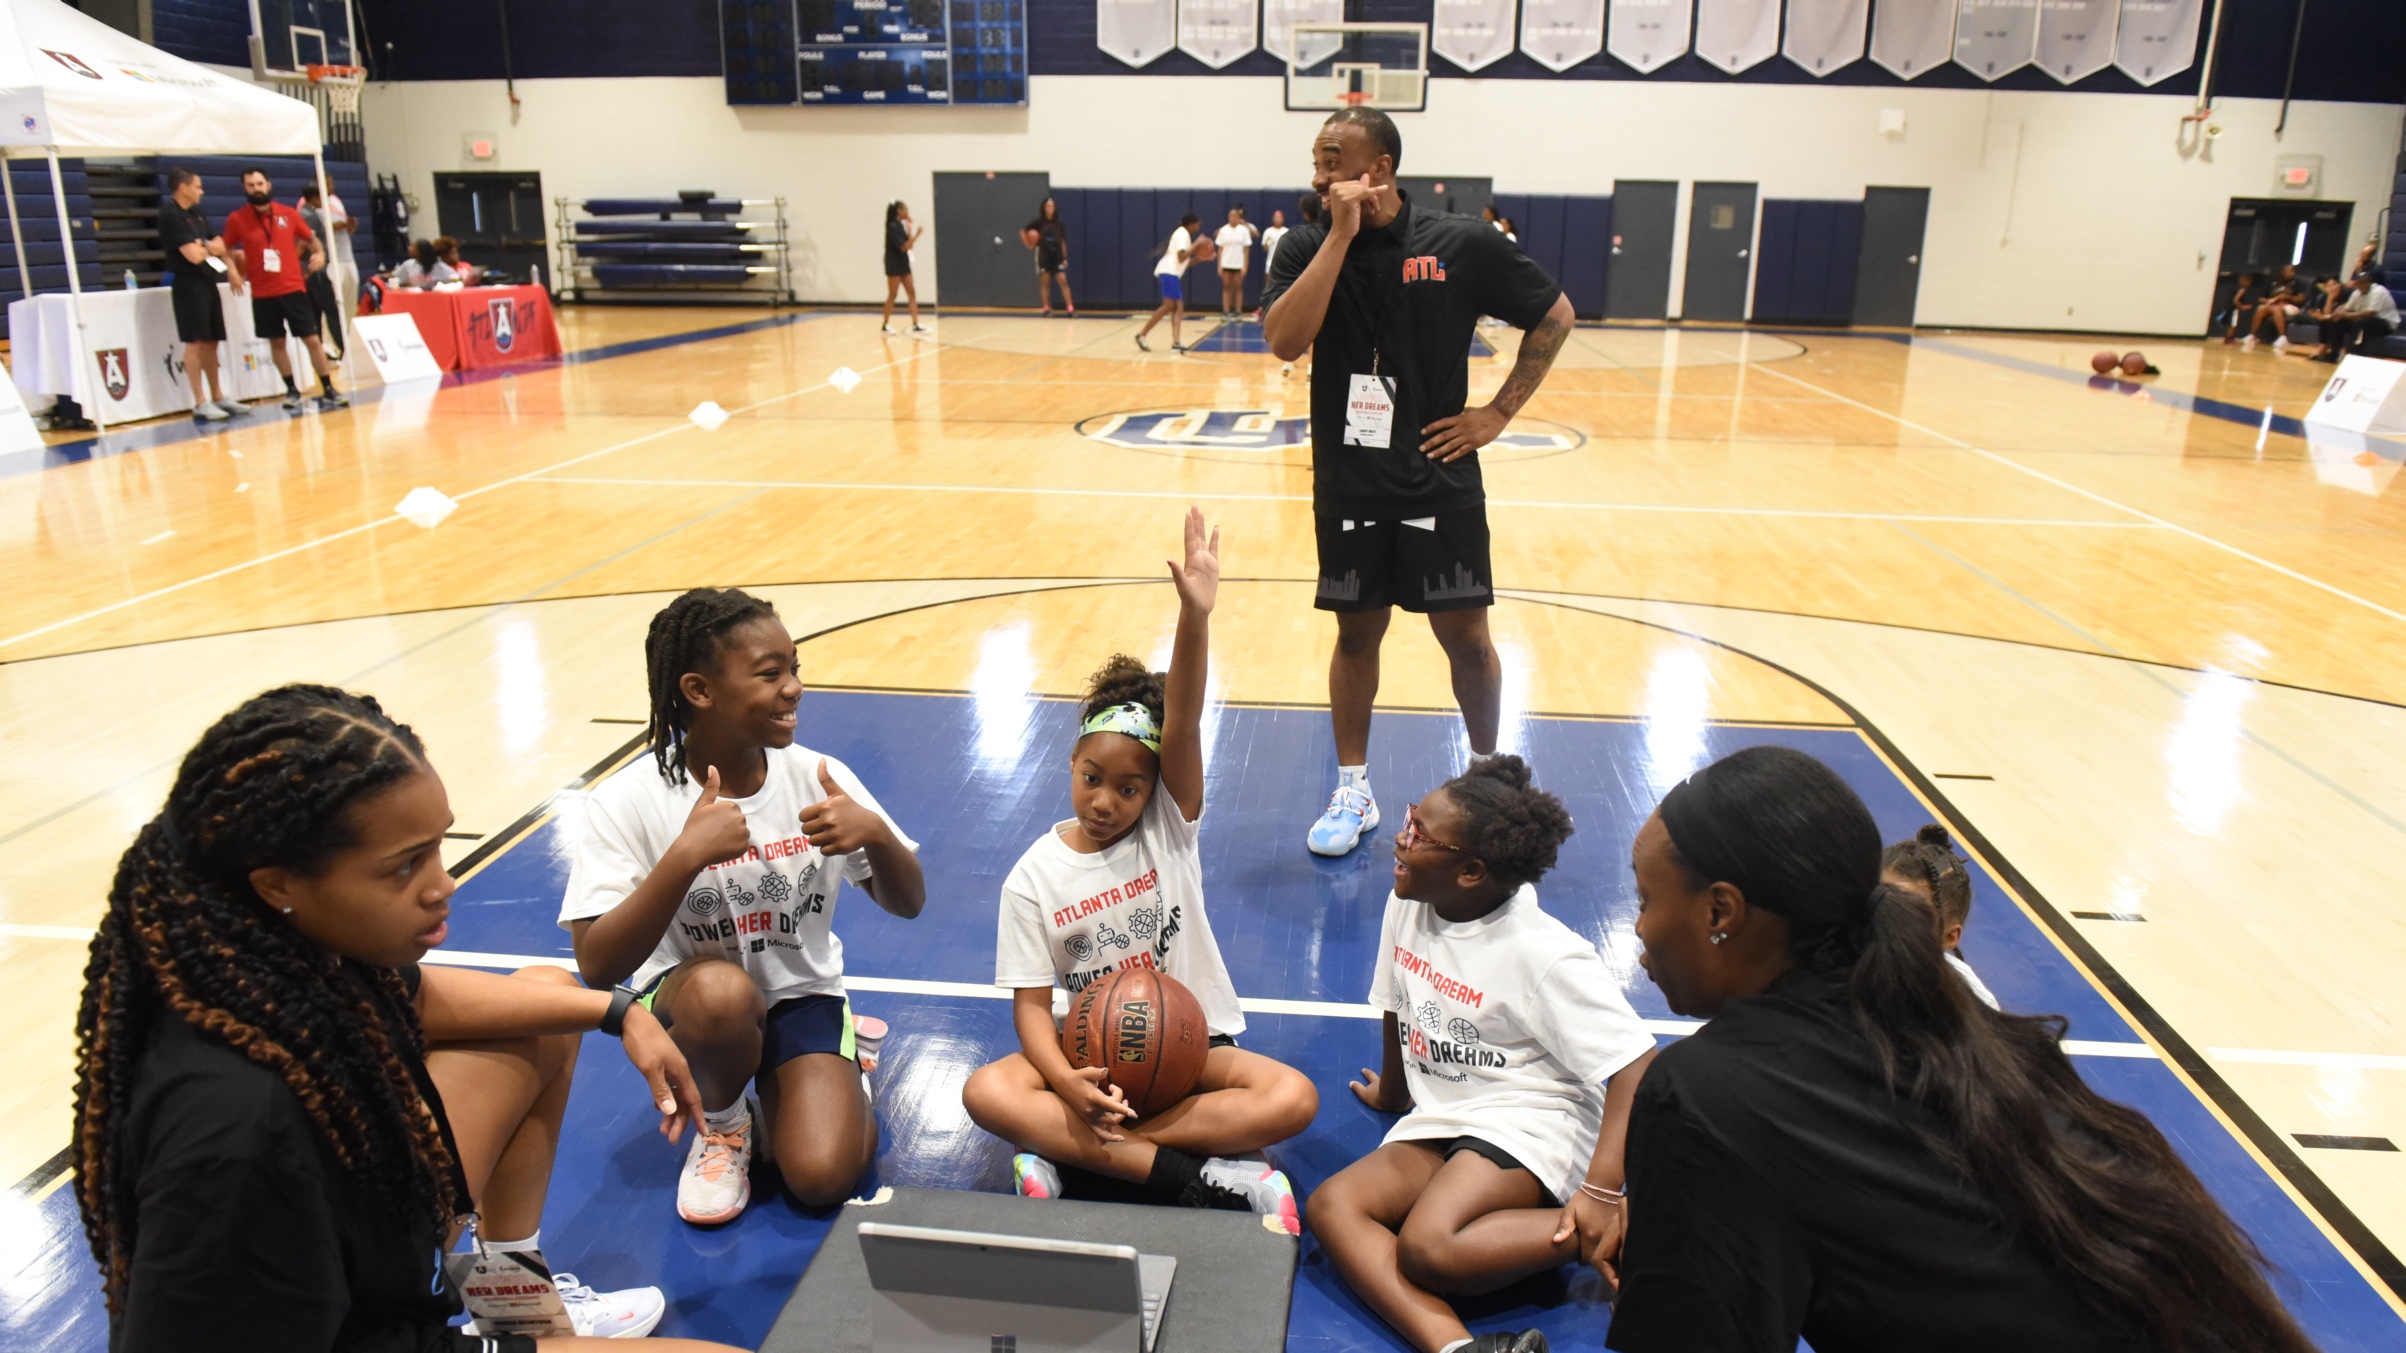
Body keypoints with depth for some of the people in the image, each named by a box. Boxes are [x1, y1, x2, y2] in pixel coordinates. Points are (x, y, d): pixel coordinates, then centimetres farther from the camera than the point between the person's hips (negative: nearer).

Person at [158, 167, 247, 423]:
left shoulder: (198, 213, 16)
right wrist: (209, 247, 3)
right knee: (195, 342, -7)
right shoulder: (170, 215, -11)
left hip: (208, 282, 8)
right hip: (189, 284, -8)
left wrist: (203, 246, -8)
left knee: (211, 342, 11)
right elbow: (194, 255, -17)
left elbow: (220, 247, 12)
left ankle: (218, 397, 17)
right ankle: (200, 403, -5)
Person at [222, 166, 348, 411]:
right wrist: (234, 271, -4)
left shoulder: (288, 213, 2)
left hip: (293, 288, 0)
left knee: (311, 339, -1)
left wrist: (320, 253, -6)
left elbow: (310, 238, 13)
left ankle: (328, 390, 5)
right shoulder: (237, 219, 0)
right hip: (262, 293, 0)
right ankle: (292, 391, 17)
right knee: (276, 342, 7)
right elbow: (226, 249, 11)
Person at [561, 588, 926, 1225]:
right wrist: (685, 857, -36)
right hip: (690, 999, -1)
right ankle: (721, 1122, -3)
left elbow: (908, 904, -5)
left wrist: (875, 835, -26)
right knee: (722, 990, -37)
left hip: (802, 994, 2)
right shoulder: (628, 803, -17)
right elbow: (598, 968, -24)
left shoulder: (816, 776, -10)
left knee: (824, 1178, -19)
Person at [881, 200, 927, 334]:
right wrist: (916, 235, -18)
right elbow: (903, 247, -20)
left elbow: (910, 245, 10)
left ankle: (915, 325, 0)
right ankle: (885, 325, 10)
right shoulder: (892, 226, -15)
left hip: (903, 264, 8)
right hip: (894, 265, -8)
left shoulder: (901, 225, 10)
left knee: (912, 293, 2)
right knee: (892, 296, -1)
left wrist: (910, 228, 8)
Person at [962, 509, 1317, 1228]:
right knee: (986, 1091, -29)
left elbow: (1182, 724, -24)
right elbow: (1032, 1002, -8)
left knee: (1292, 1097, -27)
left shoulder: (1169, 826, -7)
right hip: (1088, 1054, 0)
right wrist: (1067, 1082, -30)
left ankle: (1069, 1154, -25)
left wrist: (1195, 614, -41)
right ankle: (1207, 1182, -32)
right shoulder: (1034, 877, -6)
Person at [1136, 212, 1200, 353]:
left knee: (1178, 307, 0)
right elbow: (1181, 258, -18)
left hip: (1170, 273, 11)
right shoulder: (1183, 234, -7)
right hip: (1169, 272, -11)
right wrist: (1195, 245, -12)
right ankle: (1141, 335, -13)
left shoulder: (1182, 233, 25)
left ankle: (1176, 342, -11)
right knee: (1168, 306, -15)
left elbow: (1182, 260, 27)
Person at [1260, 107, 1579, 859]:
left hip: (1440, 480, -1)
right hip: (1347, 483, 2)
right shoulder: (1307, 247, -2)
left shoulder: (1463, 244, -6)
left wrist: (1500, 411, -2)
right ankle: (1353, 791, 24)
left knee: (1465, 636, 5)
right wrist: (1341, 235, -20)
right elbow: (1285, 340, -19)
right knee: (1357, 631, 11)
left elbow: (1555, 315, 4)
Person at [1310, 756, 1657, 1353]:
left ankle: (1611, 1238, -13)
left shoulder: (1546, 957, -19)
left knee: (1428, 1246, -32)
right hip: (1437, 1124, 8)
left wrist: (1602, 1192, -30)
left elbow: (1637, 1065, -22)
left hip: (1526, 1124, -7)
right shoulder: (1406, 906, 1)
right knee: (1331, 1204, -19)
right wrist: (1392, 1090, 33)